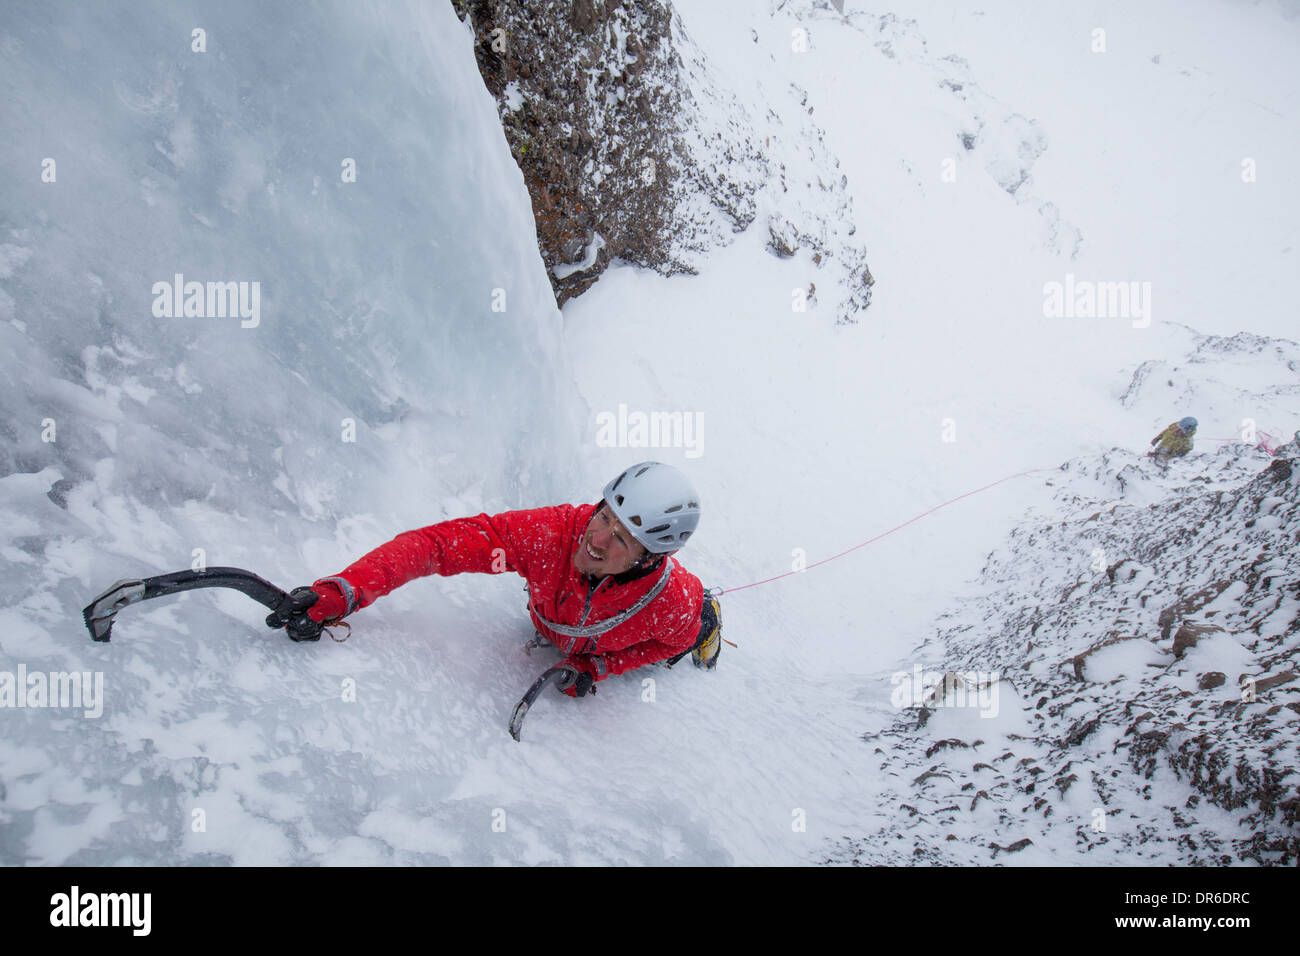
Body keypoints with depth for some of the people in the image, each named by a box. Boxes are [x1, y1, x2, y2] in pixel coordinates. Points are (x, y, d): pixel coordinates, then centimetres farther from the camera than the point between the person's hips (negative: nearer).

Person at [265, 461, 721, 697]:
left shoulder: (672, 602, -46)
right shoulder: (553, 532, -48)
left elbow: (671, 640, -20)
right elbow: (437, 542, -51)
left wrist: (597, 668, -31)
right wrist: (342, 590, -63)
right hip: (555, 628, 1)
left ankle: (706, 616, 57)